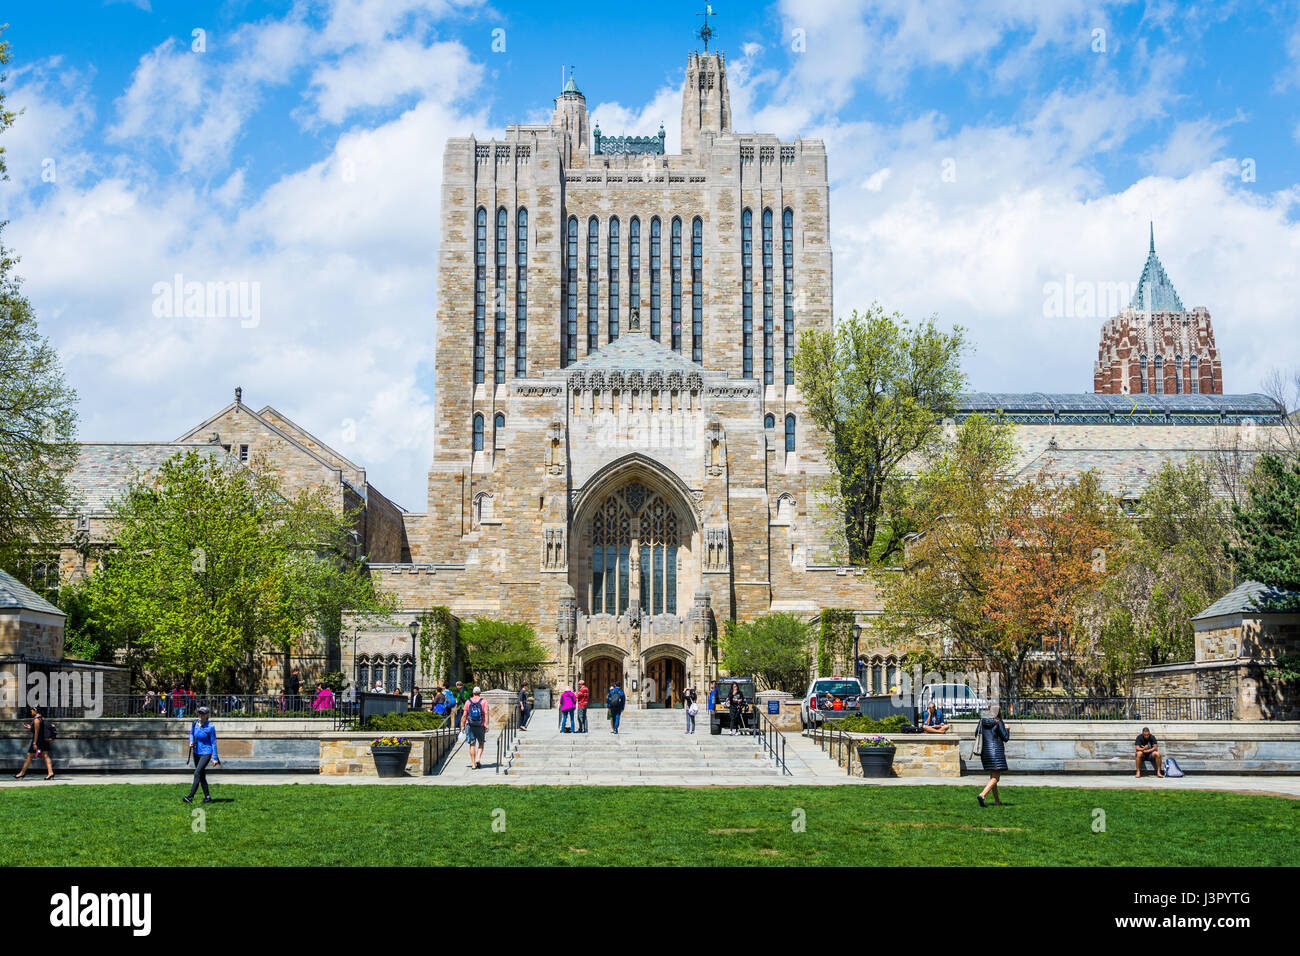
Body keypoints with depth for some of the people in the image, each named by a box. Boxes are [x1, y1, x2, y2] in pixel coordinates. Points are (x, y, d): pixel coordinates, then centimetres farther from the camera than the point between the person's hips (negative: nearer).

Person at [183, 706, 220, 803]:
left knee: (197, 773, -18)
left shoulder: (210, 727, -13)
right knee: (202, 776, 10)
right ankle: (208, 797, 19)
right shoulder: (194, 724, 1)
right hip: (196, 753, 7)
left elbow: (213, 743, -9)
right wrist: (191, 741, -2)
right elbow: (191, 733, 21)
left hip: (206, 753, -7)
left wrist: (215, 758, -10)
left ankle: (191, 797, -22)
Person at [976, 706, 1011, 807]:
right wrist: (1006, 729, 10)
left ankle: (997, 800, 21)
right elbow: (1005, 738, -7)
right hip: (996, 751, -6)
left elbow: (977, 733, 16)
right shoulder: (998, 722, -9)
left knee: (992, 776, 18)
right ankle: (982, 795, -25)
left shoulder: (982, 721, 6)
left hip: (985, 751, 6)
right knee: (995, 778, -6)